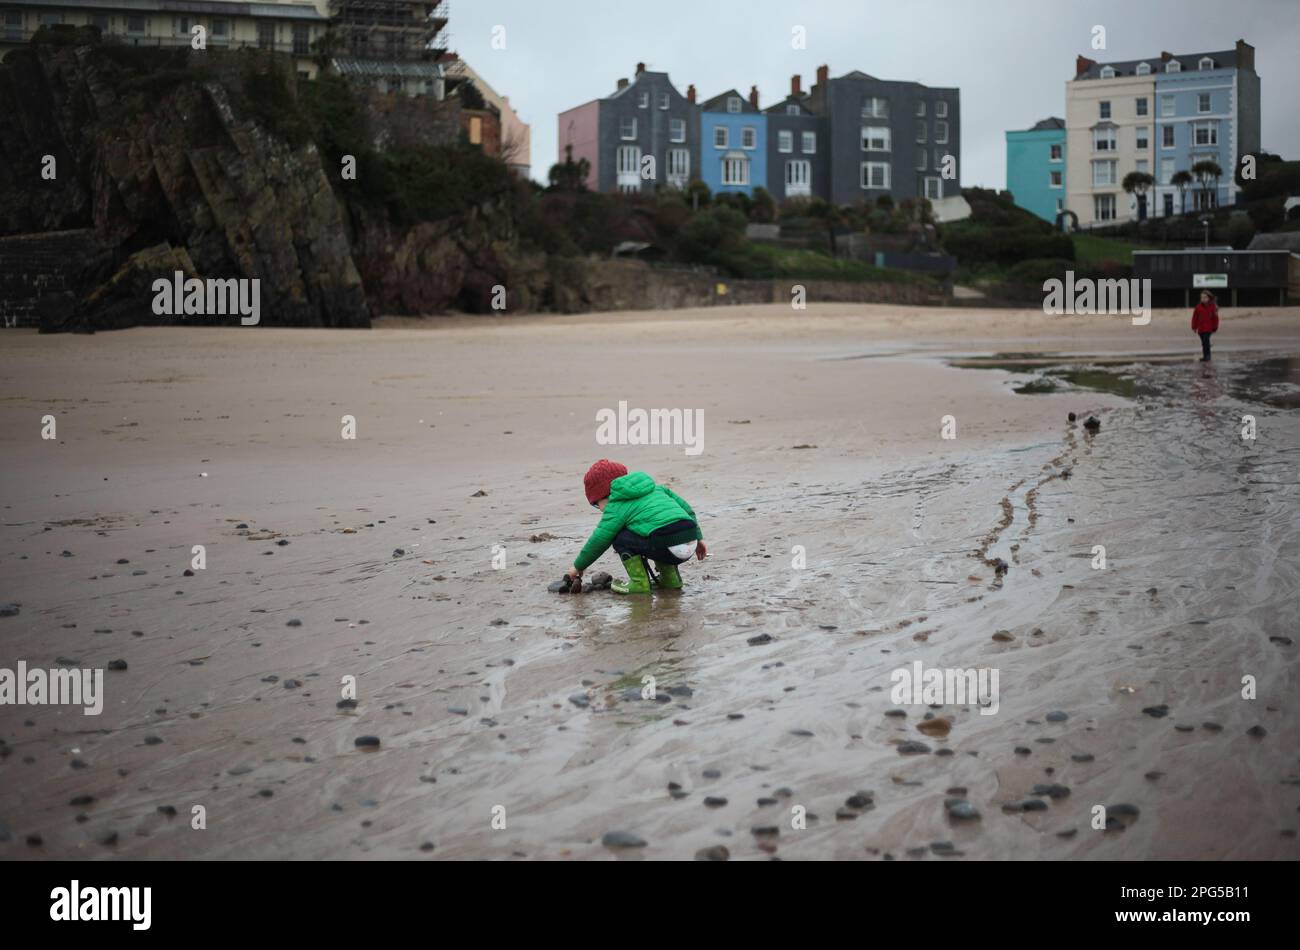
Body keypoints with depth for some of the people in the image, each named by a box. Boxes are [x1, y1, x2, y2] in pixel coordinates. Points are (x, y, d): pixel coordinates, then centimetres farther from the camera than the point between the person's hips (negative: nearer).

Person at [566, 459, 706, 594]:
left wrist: (578, 567, 21)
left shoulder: (617, 507, 5)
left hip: (671, 549, -8)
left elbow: (597, 542, 8)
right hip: (691, 545, 8)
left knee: (621, 538, 4)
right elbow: (686, 508, 26)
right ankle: (670, 578, 25)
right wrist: (698, 537, 32)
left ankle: (640, 583, 3)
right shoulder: (655, 488, 27)